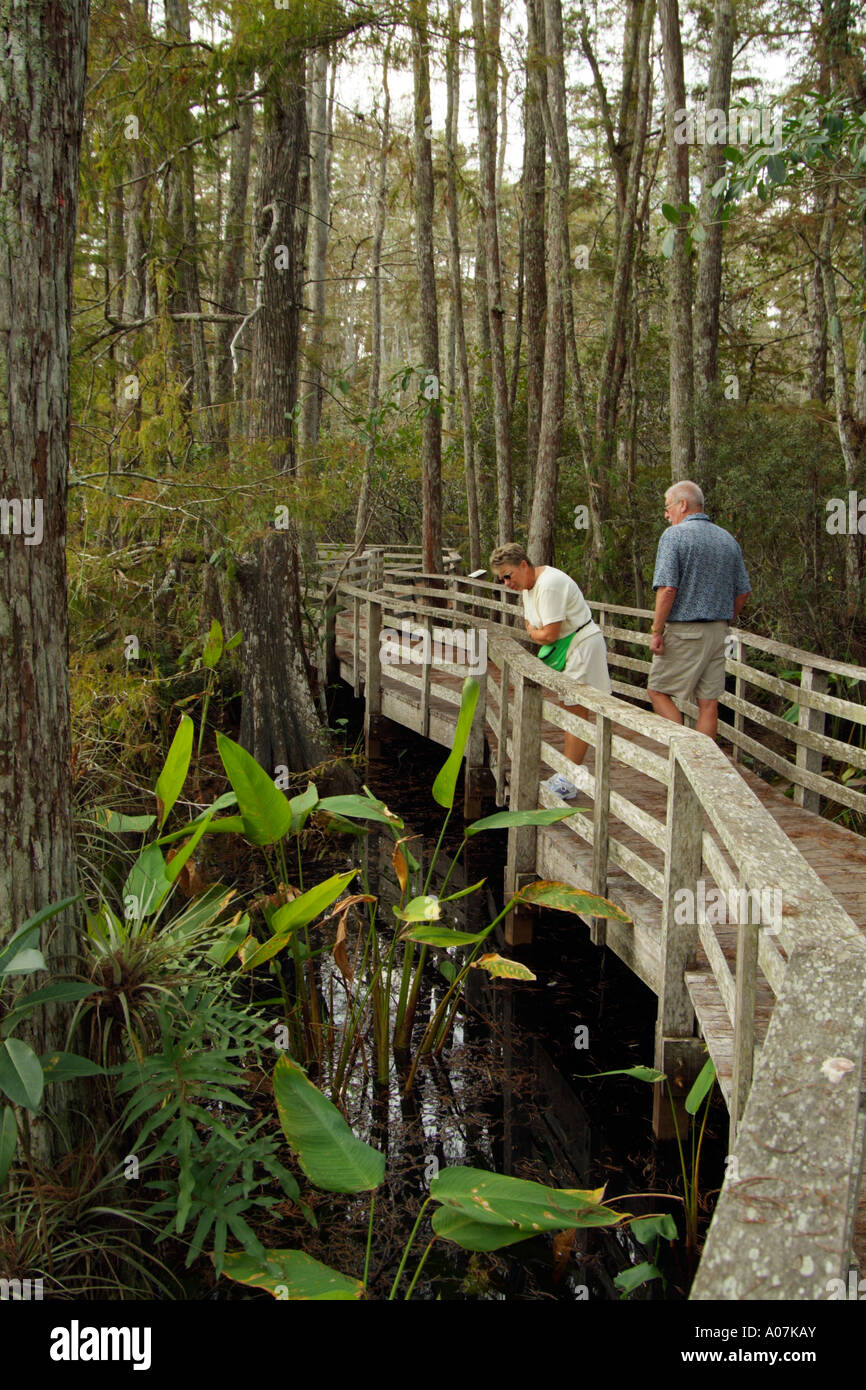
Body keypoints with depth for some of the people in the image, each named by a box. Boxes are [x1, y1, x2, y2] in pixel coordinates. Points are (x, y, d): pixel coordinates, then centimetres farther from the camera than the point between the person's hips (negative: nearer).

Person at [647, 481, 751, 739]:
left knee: (658, 690, 6)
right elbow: (743, 592, 13)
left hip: (683, 631, -6)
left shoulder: (674, 535, -10)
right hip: (717, 632, 6)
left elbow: (667, 589, -19)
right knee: (709, 702, 8)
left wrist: (656, 631, -13)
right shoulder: (728, 540, 11)